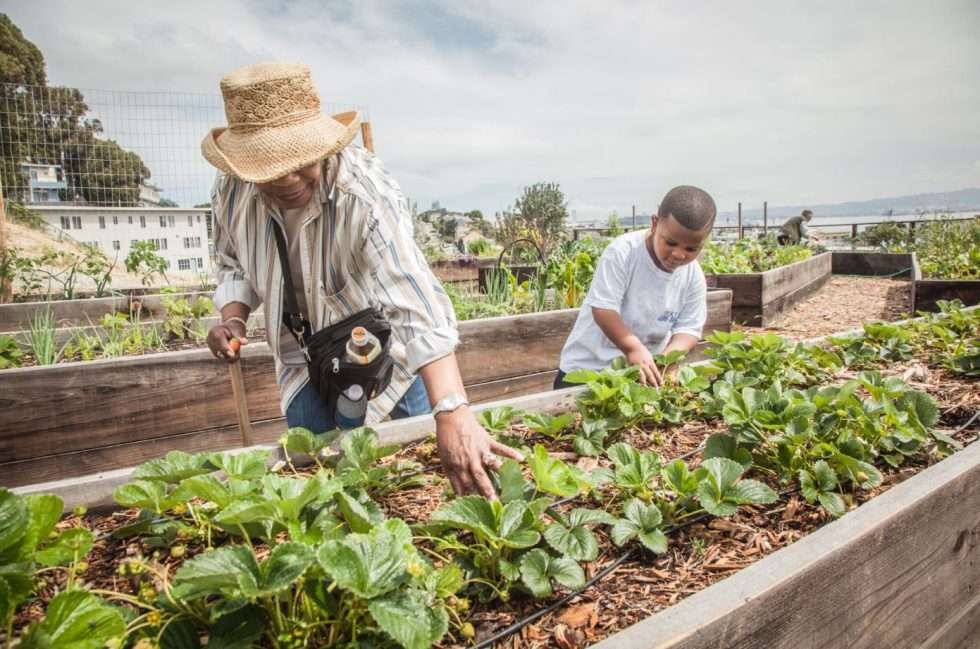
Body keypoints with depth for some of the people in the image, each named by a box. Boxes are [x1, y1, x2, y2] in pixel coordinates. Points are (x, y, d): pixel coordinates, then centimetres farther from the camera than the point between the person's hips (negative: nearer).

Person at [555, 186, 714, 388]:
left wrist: (669, 357, -25)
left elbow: (689, 328, -4)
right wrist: (634, 349, -37)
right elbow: (603, 309, -26)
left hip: (645, 370, 4)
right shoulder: (623, 251, -21)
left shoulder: (694, 277, -7)